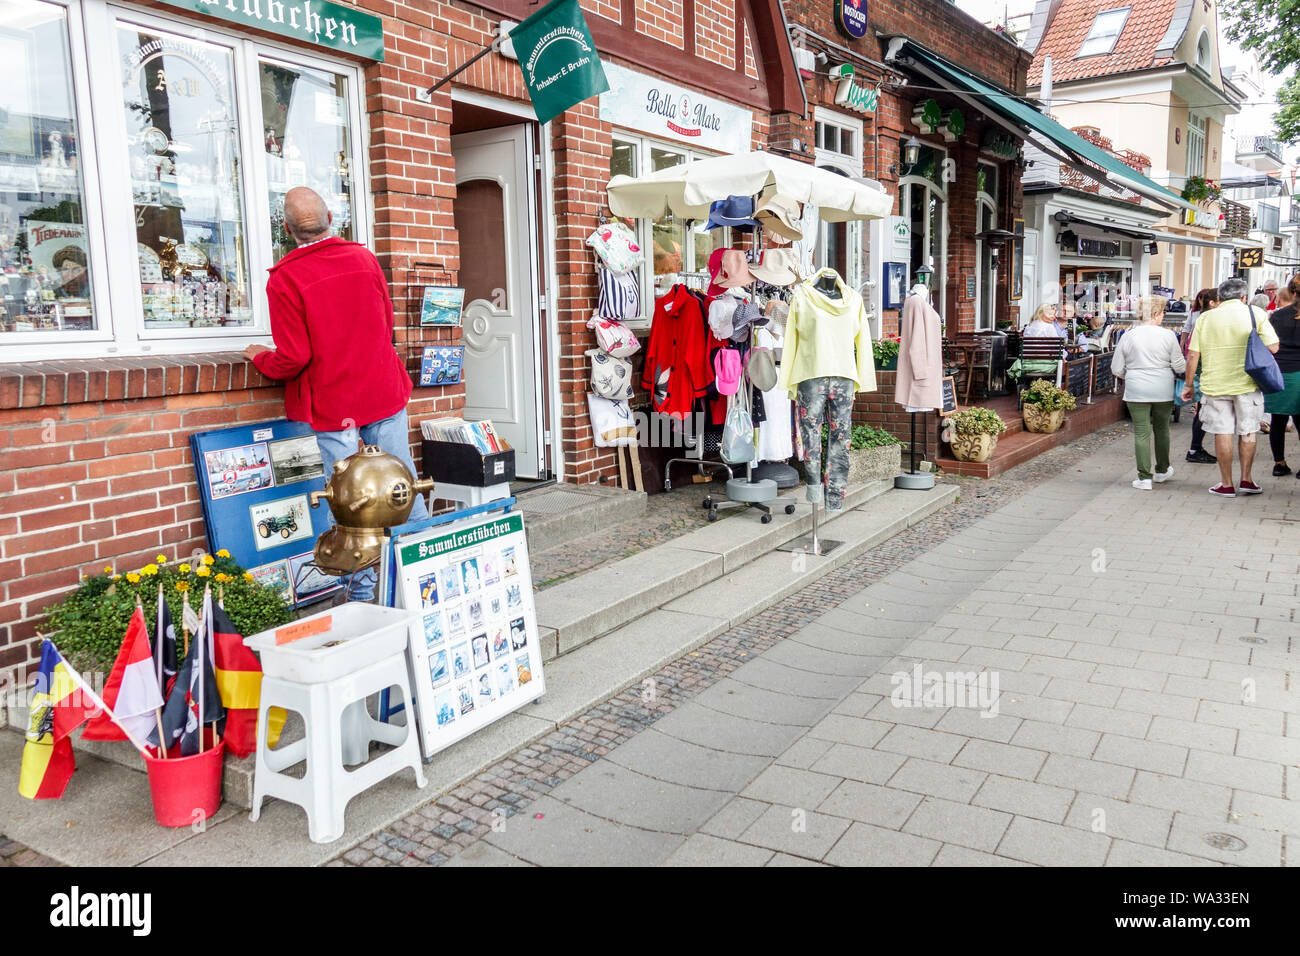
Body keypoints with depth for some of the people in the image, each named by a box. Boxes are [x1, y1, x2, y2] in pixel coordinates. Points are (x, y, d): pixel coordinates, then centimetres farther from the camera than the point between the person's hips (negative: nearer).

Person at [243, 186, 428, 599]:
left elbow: (292, 360, -15)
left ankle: (362, 592, 12)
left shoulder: (284, 279, -13)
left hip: (333, 403, -4)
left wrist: (259, 357, 5)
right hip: (385, 390, 4)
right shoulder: (364, 257, 2)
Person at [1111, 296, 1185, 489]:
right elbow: (1180, 366, -3)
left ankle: (1144, 477, -1)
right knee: (1162, 430, 17)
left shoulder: (1128, 336, -3)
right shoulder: (1168, 336, -5)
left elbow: (1117, 369, 2)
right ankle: (1162, 470, 33)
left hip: (1136, 391, -1)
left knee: (1141, 432, 1)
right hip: (1163, 391, 1)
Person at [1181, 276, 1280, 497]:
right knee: (1247, 432, 13)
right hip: (1247, 383, 0)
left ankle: (1226, 484, 10)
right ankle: (1246, 479, 18)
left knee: (1222, 433, 5)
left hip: (1215, 385, 0)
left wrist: (1188, 385, 8)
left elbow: (1193, 355, 0)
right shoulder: (1255, 315, -1)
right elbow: (1273, 347, -6)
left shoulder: (1205, 317, 1)